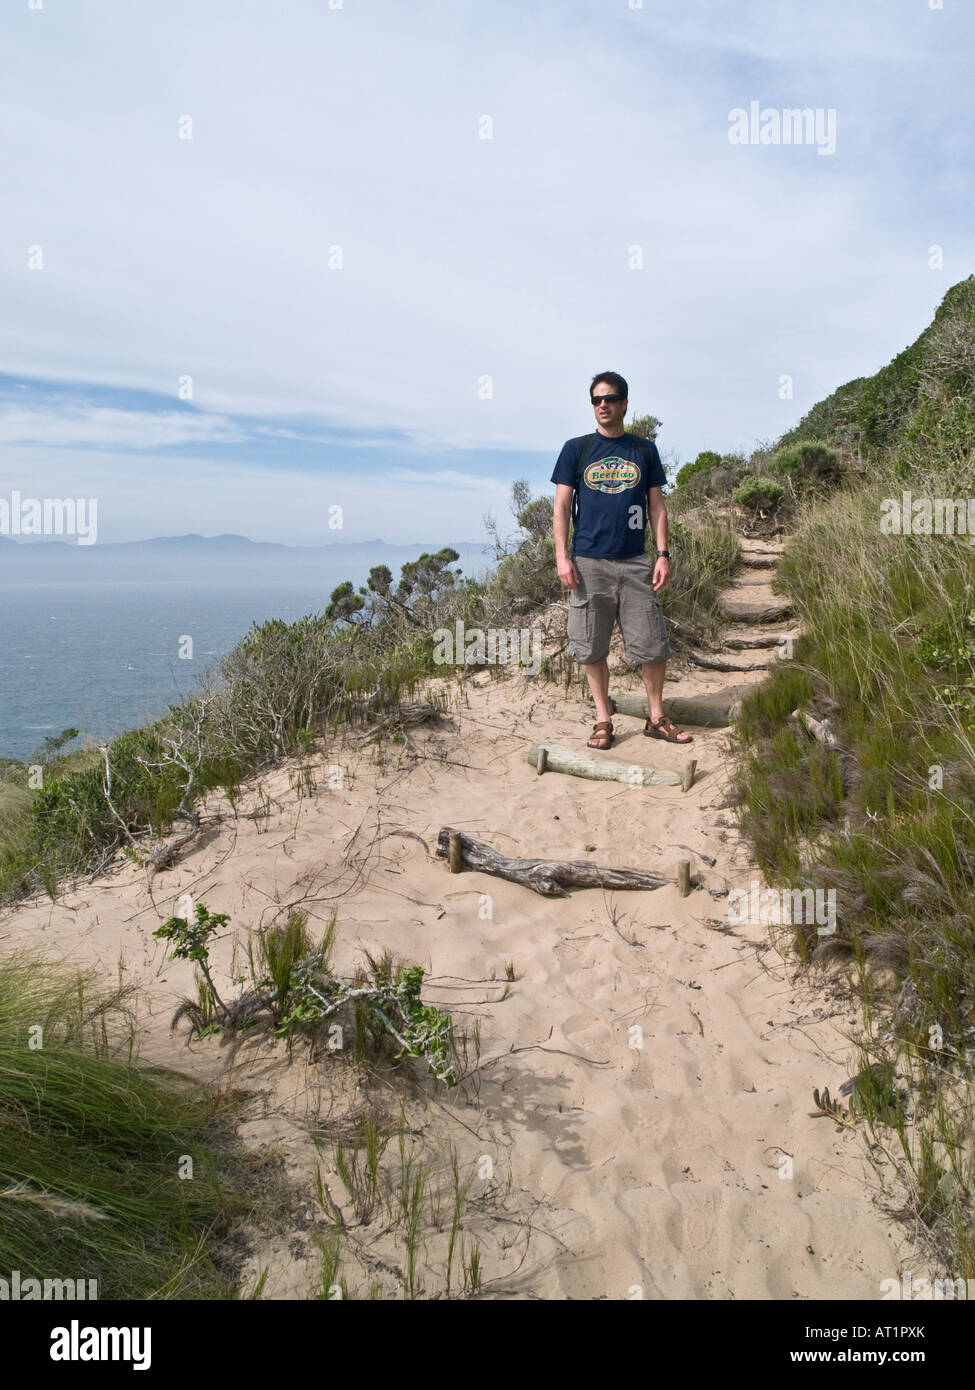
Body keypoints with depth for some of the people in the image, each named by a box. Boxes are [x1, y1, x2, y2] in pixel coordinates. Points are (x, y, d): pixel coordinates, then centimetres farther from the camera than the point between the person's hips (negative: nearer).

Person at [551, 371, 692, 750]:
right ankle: (603, 720, 16)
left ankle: (656, 718, 17)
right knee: (592, 647, 3)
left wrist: (663, 554, 0)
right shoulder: (576, 449, 6)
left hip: (635, 562, 1)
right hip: (588, 563, -1)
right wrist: (562, 556, -7)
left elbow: (656, 506, 10)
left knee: (653, 645, 1)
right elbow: (562, 505, 3)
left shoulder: (644, 450, 10)